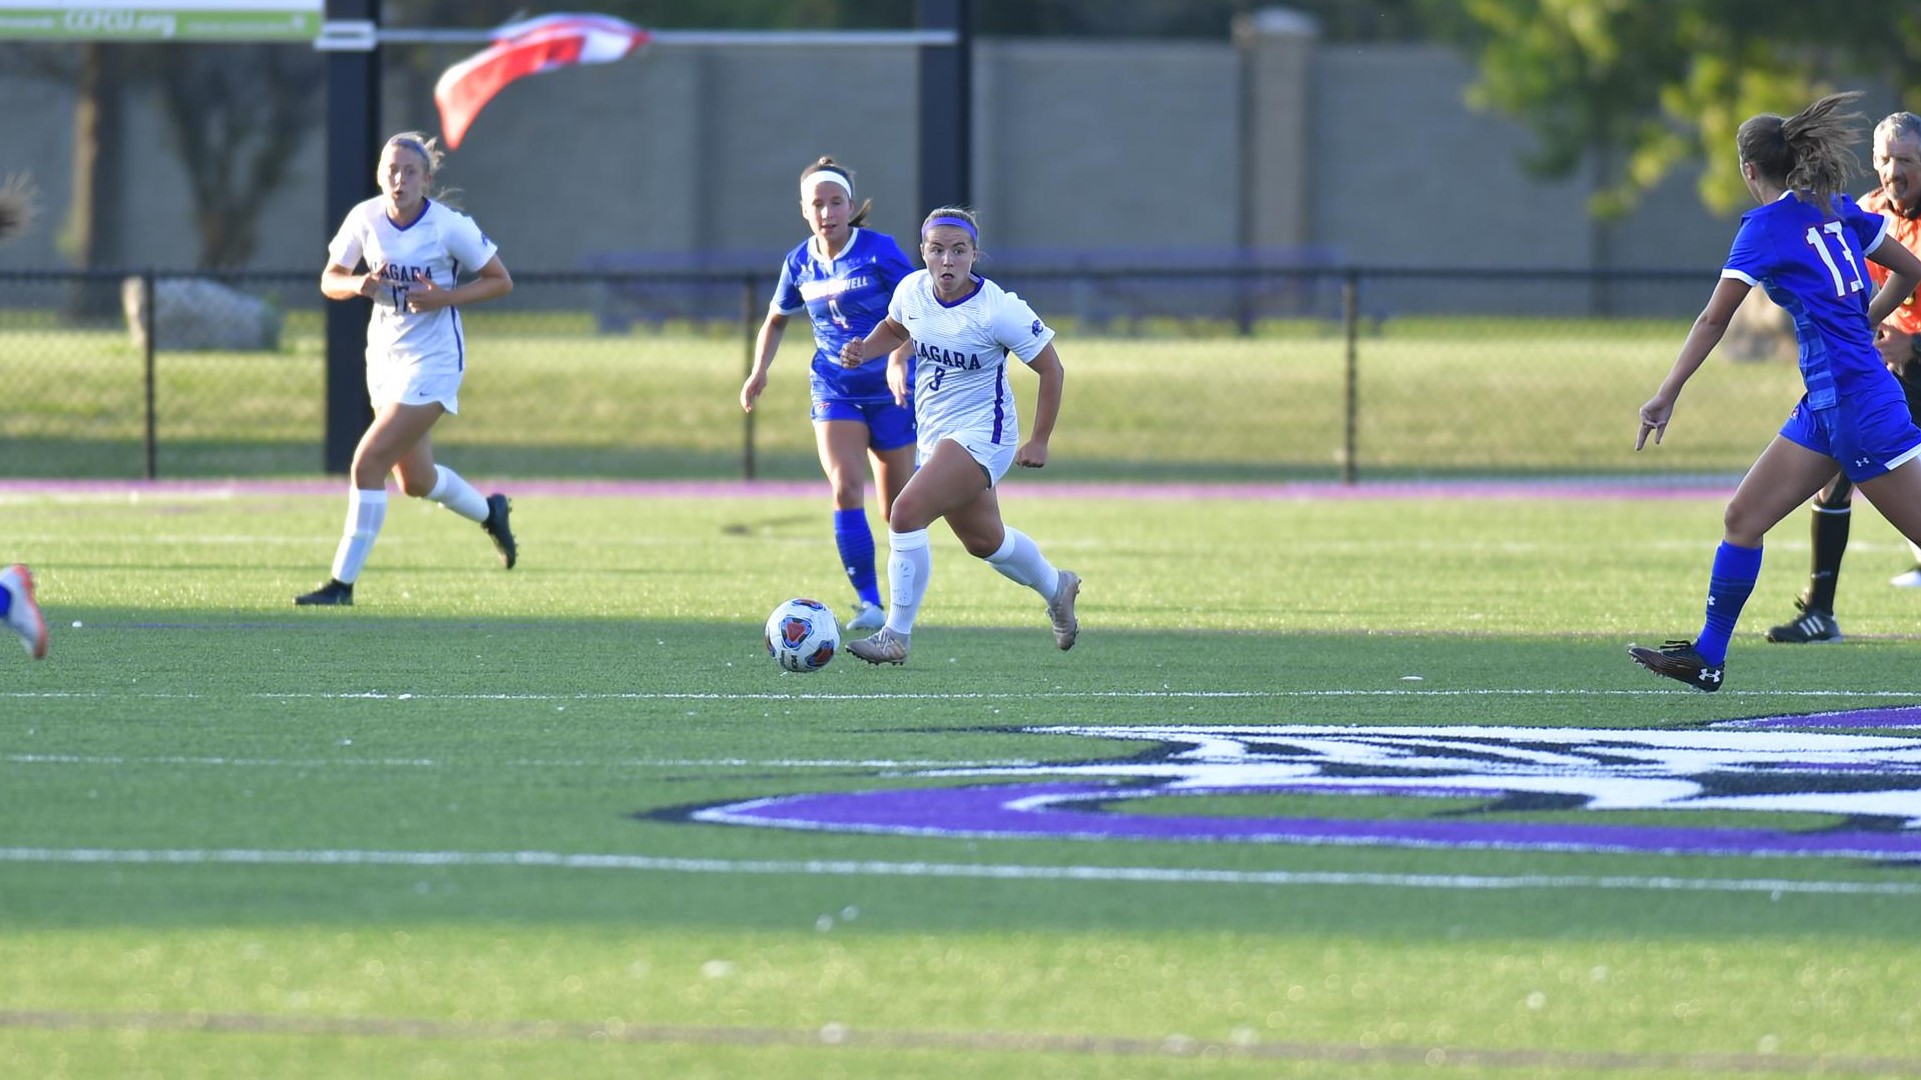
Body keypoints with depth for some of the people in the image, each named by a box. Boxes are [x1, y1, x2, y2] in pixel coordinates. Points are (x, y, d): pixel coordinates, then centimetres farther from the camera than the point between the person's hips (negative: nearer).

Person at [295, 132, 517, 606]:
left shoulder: (451, 227, -17)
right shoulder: (364, 219, -5)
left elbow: (501, 281, -6)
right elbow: (329, 280, 5)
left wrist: (444, 297, -21)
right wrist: (359, 285, -18)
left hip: (432, 362, -6)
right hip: (385, 355, 6)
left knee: (369, 462, -16)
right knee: (415, 480, 19)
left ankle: (343, 582, -9)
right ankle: (490, 511, 49)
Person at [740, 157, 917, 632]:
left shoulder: (880, 252, -12)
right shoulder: (800, 264, 1)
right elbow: (776, 320, 18)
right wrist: (760, 371, 4)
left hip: (889, 392, -2)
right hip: (834, 392, 2)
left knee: (899, 509, 6)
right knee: (845, 486, -20)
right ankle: (867, 602, -16)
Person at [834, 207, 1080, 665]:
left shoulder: (998, 310, -21)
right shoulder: (912, 290, -5)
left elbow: (1050, 368, -11)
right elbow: (894, 327, 20)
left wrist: (1039, 441, -9)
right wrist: (865, 350, -2)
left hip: (981, 435, -8)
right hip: (933, 434, 8)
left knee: (906, 513, -25)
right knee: (983, 541, 24)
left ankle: (896, 636, -17)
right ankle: (1057, 587, 52)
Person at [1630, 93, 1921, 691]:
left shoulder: (1767, 225, -11)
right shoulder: (1835, 209, 10)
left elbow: (1712, 321, -9)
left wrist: (1666, 395, -3)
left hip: (1857, 403, -9)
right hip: (1825, 403, 9)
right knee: (1743, 517, 10)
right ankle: (1707, 657, 14)